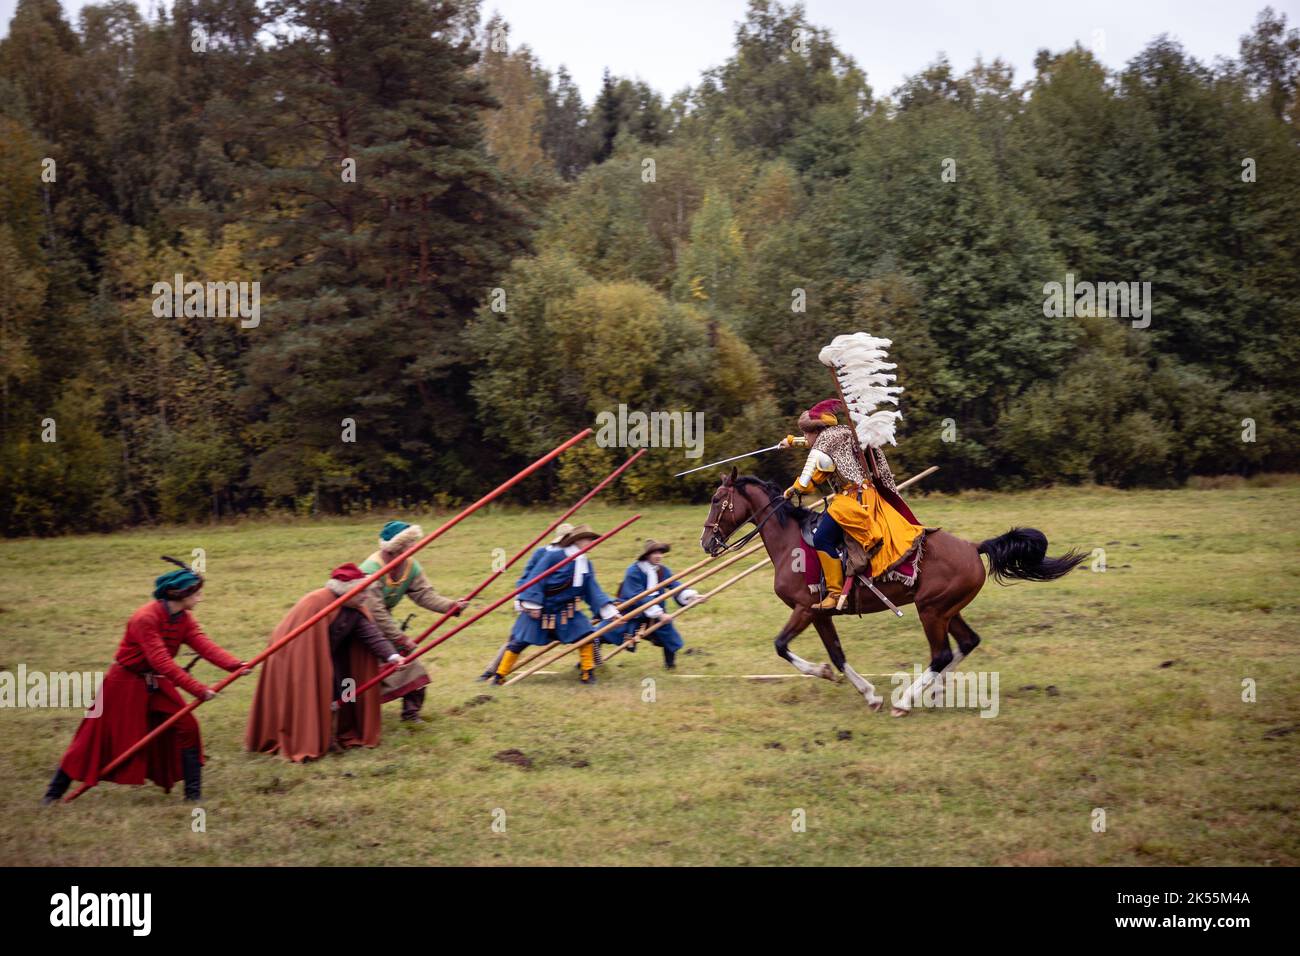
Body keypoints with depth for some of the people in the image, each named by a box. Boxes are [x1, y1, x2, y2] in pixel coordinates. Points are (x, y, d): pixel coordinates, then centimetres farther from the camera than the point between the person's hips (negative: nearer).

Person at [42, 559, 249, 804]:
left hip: (157, 684, 7)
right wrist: (198, 689, -39)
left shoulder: (184, 620, -2)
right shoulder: (145, 618, -27)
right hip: (125, 683, -6)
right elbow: (161, 661, -34)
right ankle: (55, 791, 16)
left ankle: (193, 793, 0)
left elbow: (206, 646, -16)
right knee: (97, 737, 1)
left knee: (187, 727, -7)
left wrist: (236, 665, -34)